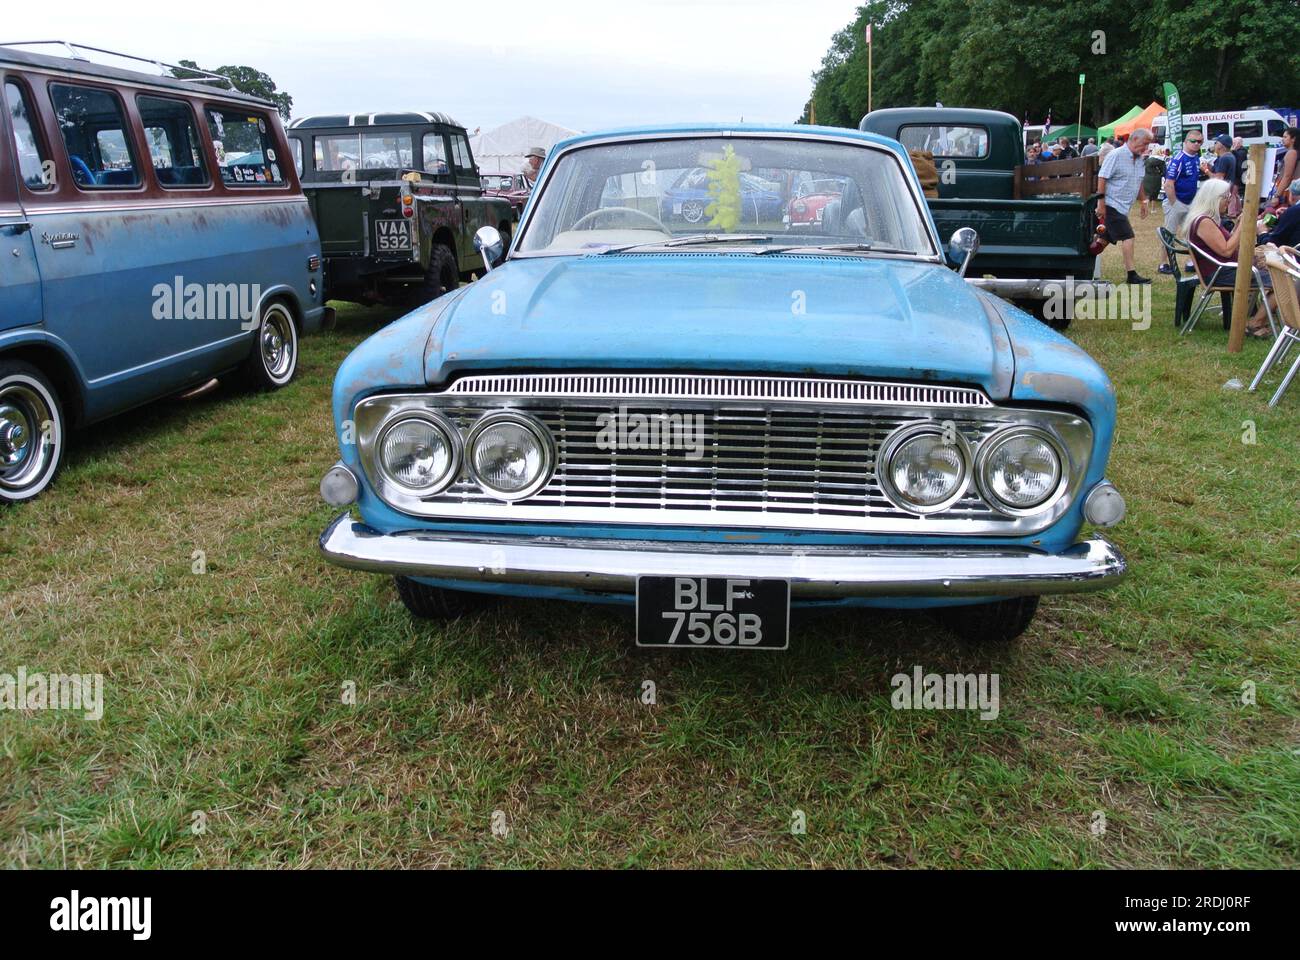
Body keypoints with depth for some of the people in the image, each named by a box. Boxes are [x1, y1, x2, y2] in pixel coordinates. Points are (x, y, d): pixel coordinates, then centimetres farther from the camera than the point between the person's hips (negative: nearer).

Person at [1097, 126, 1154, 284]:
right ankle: (1132, 274, -10)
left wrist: (1143, 201, 24)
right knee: (1128, 237, -12)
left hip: (1124, 207, 8)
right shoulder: (1116, 155, -12)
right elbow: (1102, 179, -15)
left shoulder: (1139, 159, 13)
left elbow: (1138, 182, 25)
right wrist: (1101, 205, -18)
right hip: (1113, 205, -8)